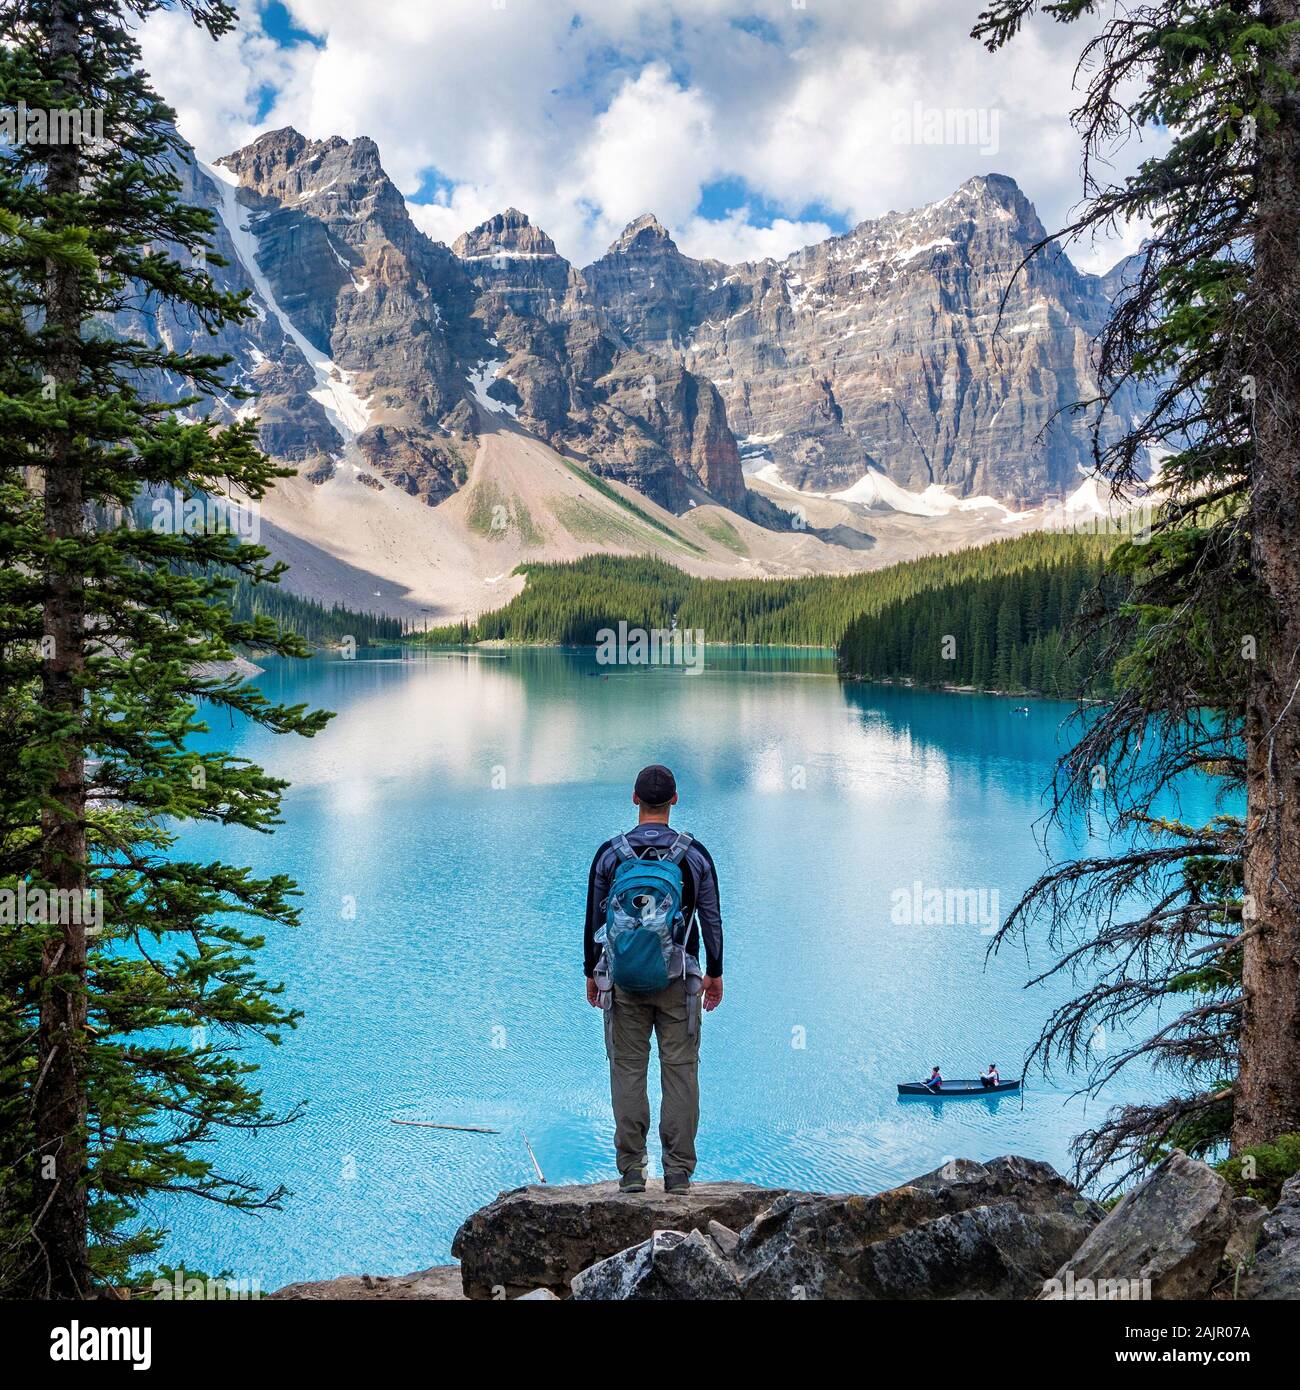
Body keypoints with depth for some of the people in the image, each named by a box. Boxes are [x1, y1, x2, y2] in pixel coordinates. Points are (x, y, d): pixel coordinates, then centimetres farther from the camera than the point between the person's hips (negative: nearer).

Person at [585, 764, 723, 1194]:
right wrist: (715, 973, 16)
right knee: (680, 1071, 4)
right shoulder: (695, 855, -1)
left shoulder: (609, 853, -1)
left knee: (628, 1071, 4)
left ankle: (631, 1171, 6)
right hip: (679, 980, 0)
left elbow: (594, 920, 4)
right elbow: (712, 920, 4)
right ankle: (678, 1171, 5)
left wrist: (591, 973, 15)